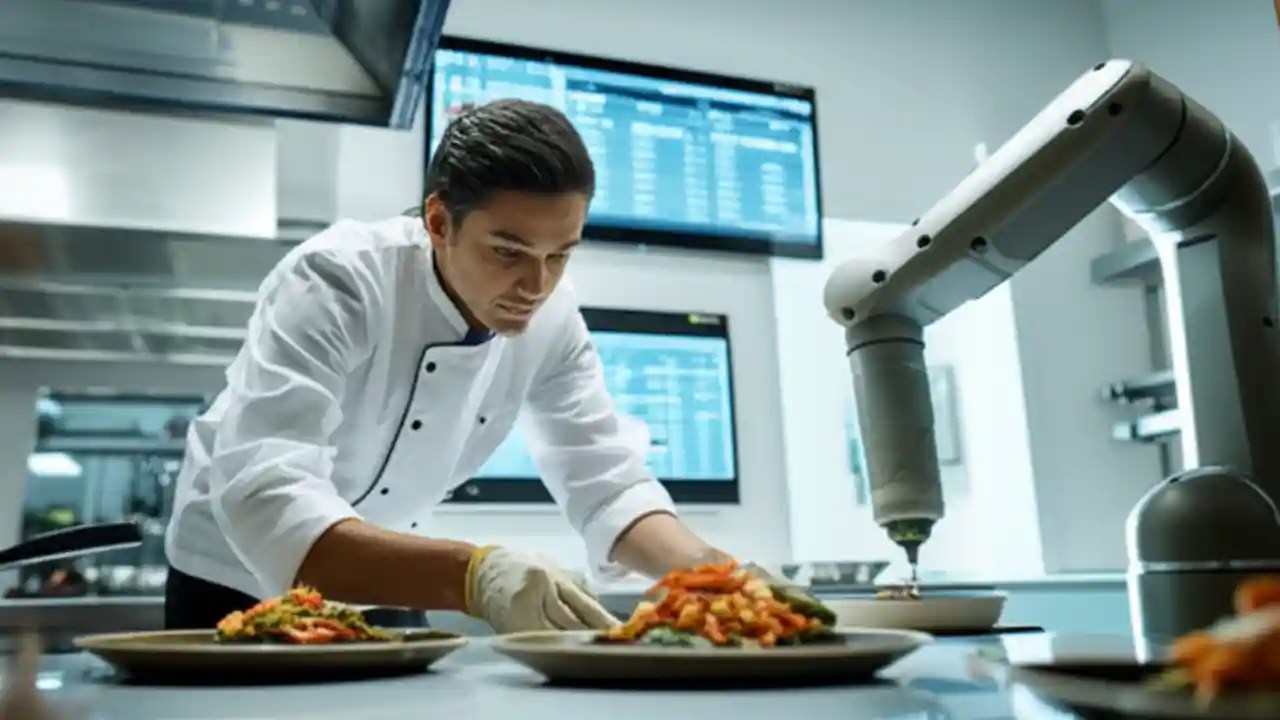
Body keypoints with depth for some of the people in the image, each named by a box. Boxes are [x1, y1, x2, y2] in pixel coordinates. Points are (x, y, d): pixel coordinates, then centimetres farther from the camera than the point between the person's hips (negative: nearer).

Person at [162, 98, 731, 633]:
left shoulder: (552, 319, -13)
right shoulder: (335, 283, -28)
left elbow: (607, 482, -11)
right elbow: (265, 504, -38)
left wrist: (703, 567, -29)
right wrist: (472, 576, -51)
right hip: (240, 586, -3)